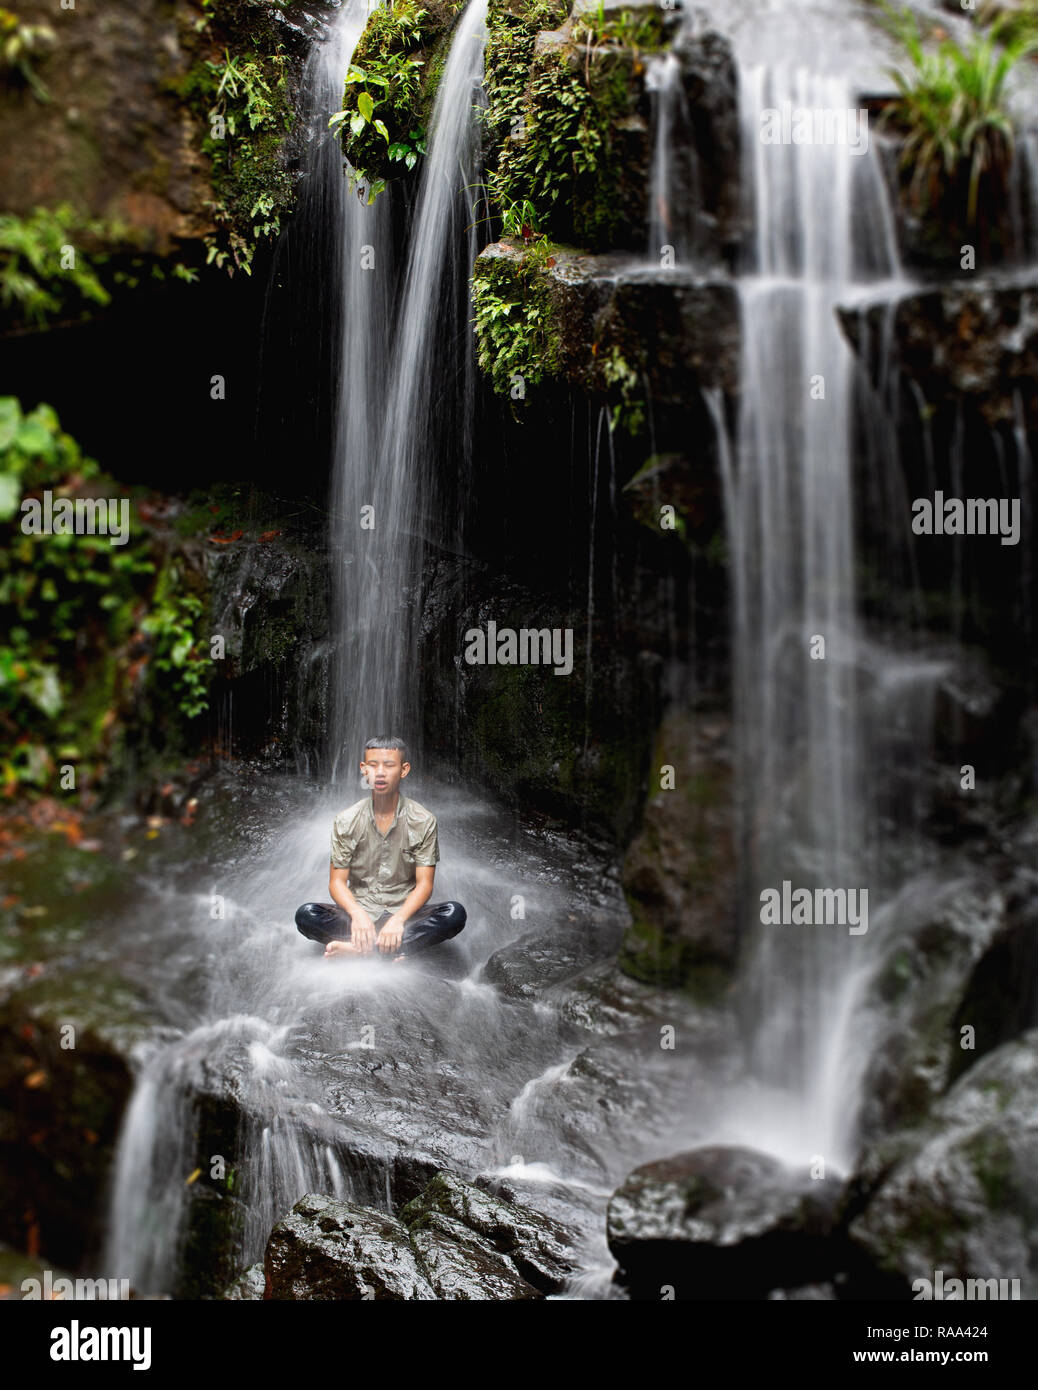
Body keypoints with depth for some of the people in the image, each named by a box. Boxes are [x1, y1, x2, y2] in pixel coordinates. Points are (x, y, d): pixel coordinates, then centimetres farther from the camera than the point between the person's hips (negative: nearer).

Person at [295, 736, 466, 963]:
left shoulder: (423, 821, -3)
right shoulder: (346, 821, 0)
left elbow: (424, 884, -6)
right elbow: (337, 881, -2)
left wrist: (398, 919, -25)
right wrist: (357, 914, -23)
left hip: (404, 912, 0)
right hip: (360, 910, 0)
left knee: (455, 914, -30)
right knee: (306, 915, -26)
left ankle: (355, 948, -34)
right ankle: (393, 951, -31)